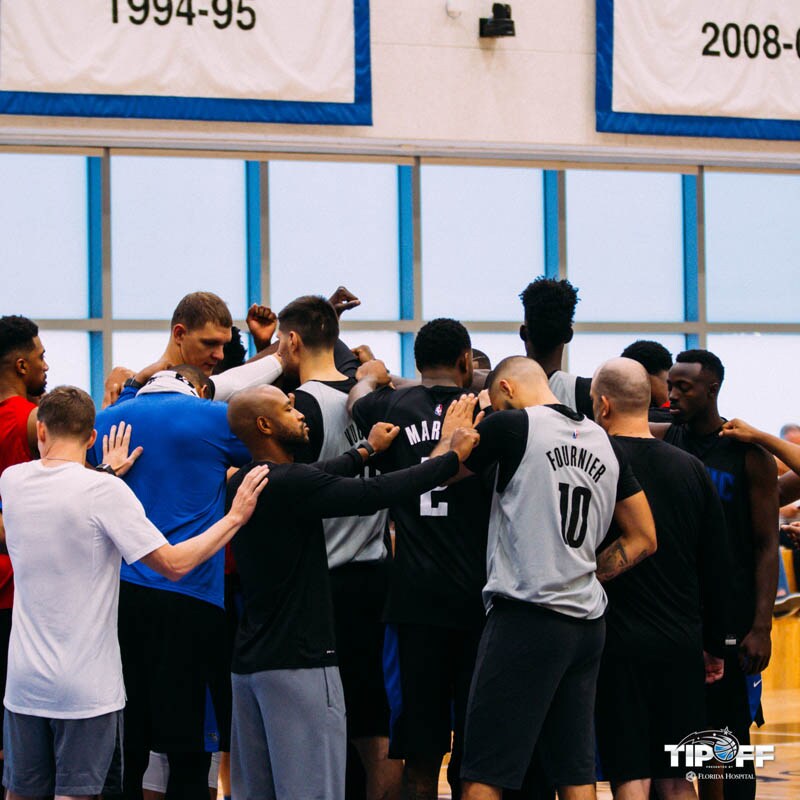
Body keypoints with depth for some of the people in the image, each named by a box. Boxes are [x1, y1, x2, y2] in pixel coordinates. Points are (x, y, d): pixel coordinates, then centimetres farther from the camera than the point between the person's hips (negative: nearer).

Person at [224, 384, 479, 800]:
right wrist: (454, 457, -8)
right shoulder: (291, 484, -17)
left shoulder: (240, 484, 9)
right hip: (299, 661, -9)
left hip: (249, 658, 9)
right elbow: (376, 494, -18)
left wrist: (366, 450, 33)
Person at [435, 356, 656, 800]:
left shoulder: (511, 426, -5)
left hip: (526, 617, -7)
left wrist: (452, 429, 22)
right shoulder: (603, 442, 15)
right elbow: (643, 539, 17)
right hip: (587, 621, 7)